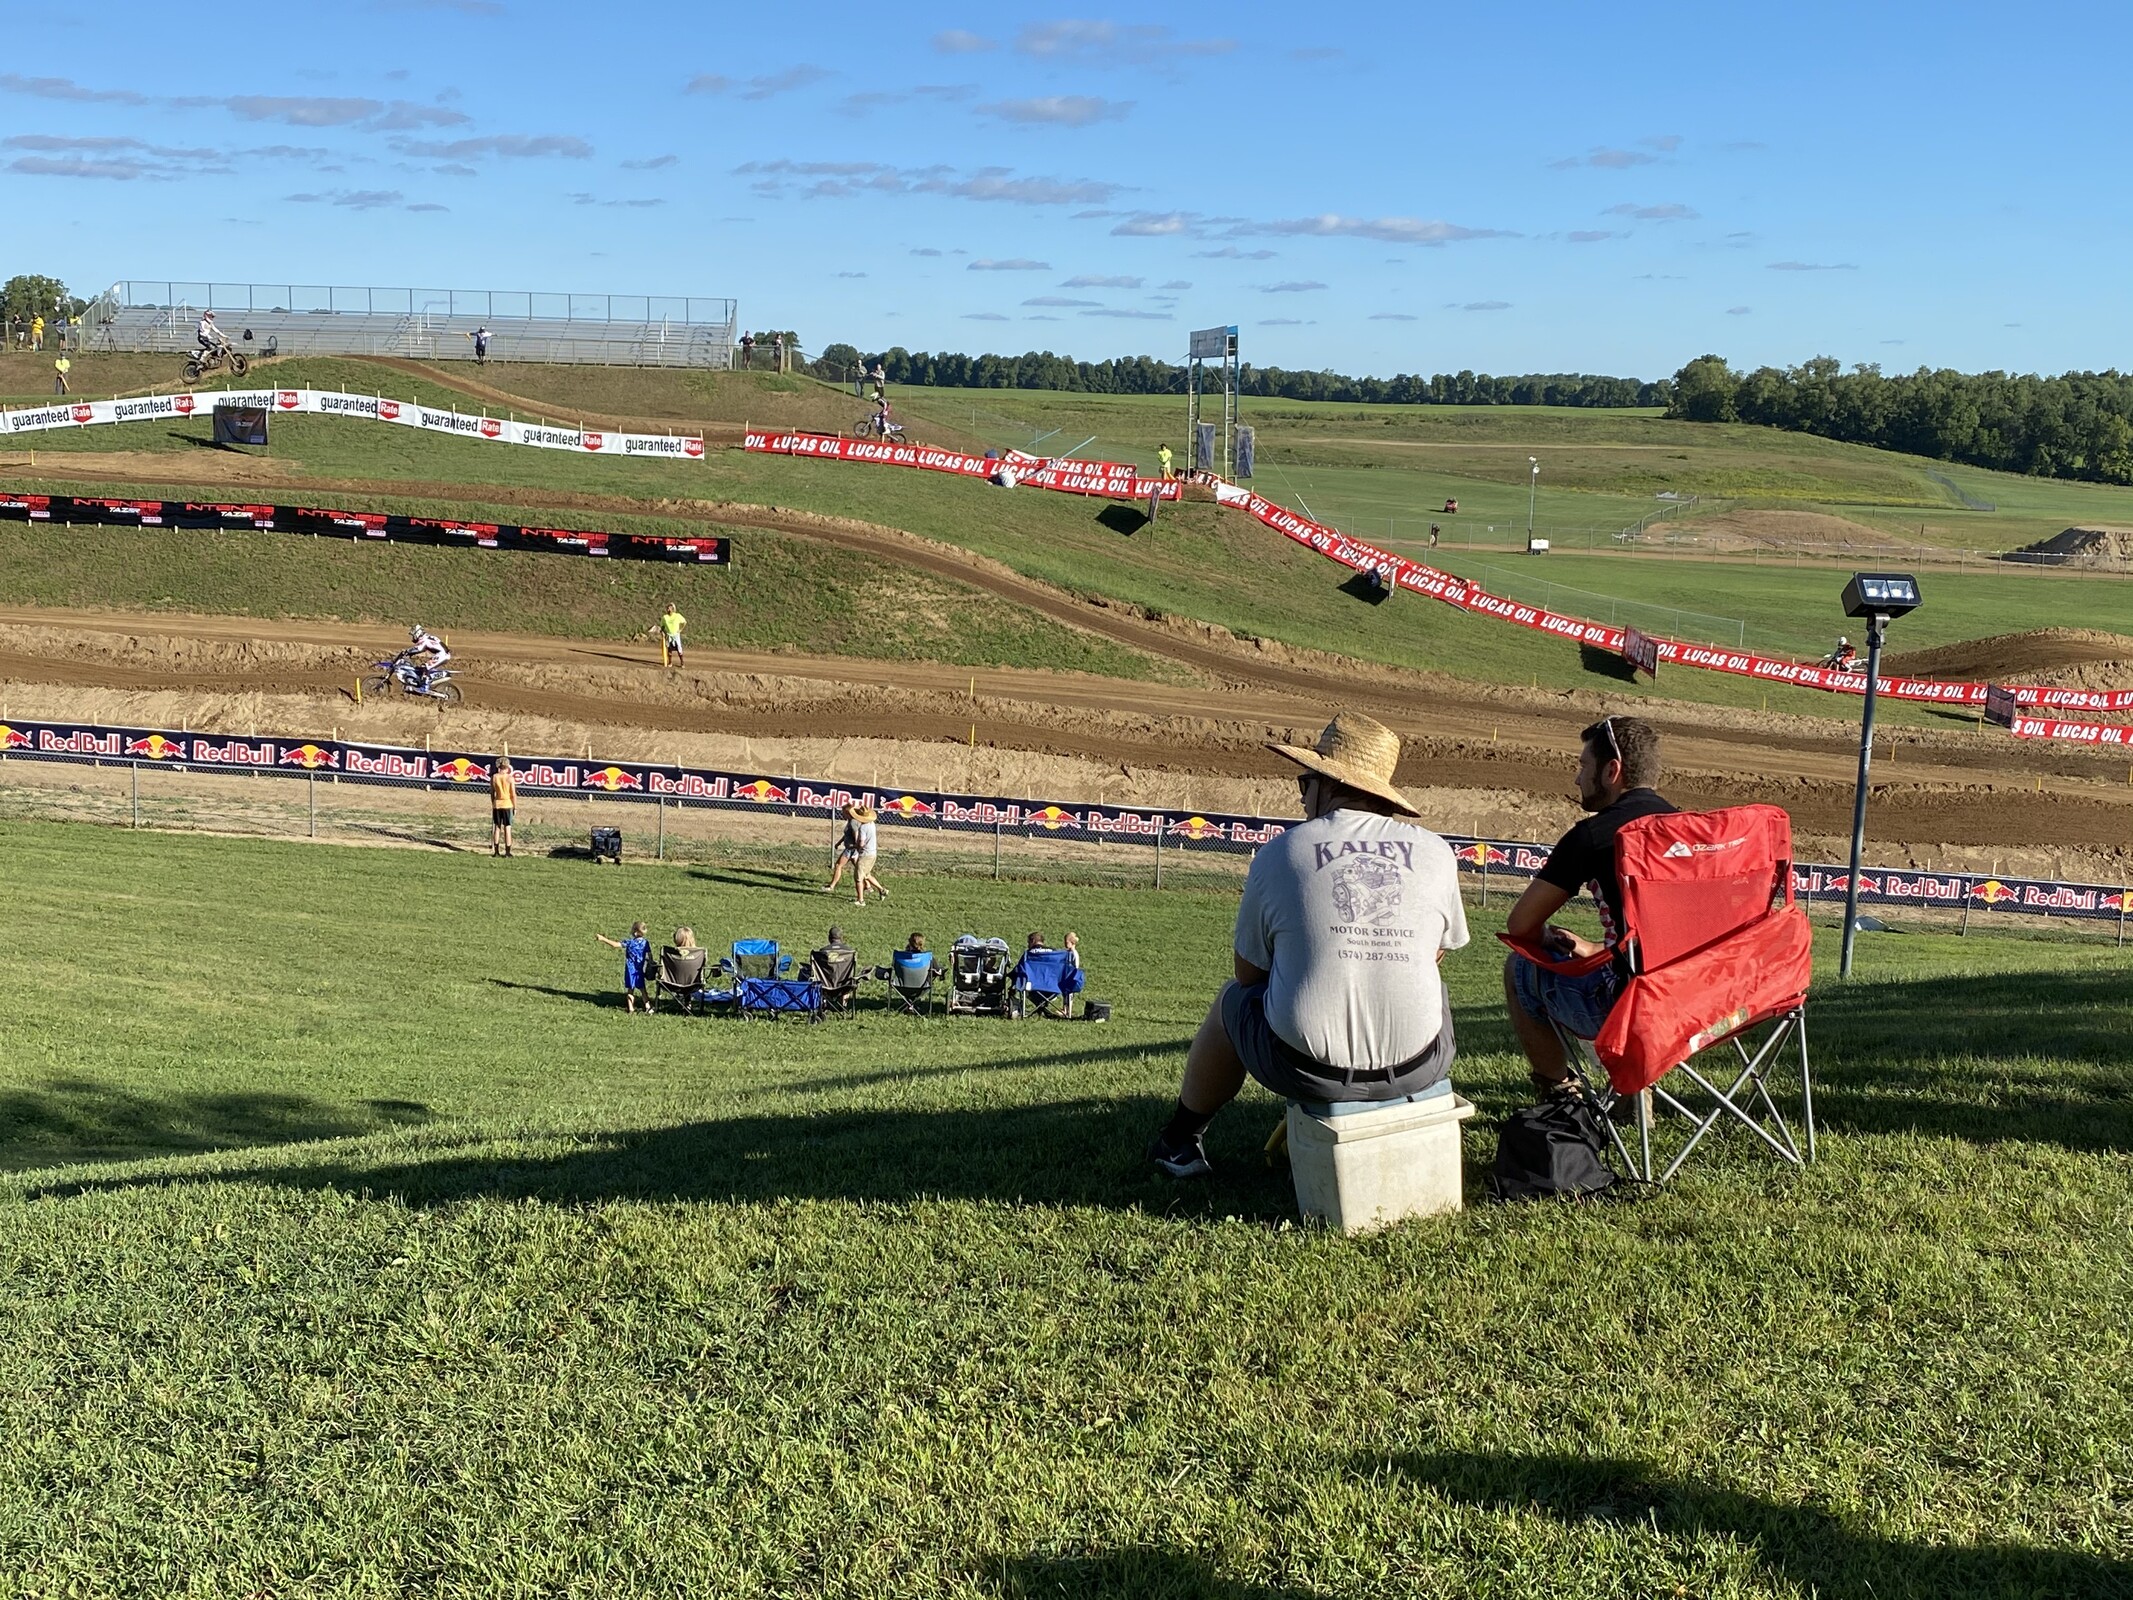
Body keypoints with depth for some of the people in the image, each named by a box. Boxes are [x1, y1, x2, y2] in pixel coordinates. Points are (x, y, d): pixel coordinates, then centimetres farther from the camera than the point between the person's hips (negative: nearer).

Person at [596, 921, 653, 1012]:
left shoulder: (630, 942, -15)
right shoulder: (645, 943, -4)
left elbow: (615, 945, -18)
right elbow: (649, 957, 0)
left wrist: (603, 939, -11)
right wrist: (650, 967, 12)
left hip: (630, 969, -3)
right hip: (640, 970, 3)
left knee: (630, 989, 9)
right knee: (642, 988, 13)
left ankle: (631, 1008, 12)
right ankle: (648, 1006, 5)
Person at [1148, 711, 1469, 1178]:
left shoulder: (1277, 854, -3)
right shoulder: (1434, 851, 1)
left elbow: (1249, 973, 8)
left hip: (1308, 1070, -2)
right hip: (1416, 1069, 2)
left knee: (1232, 998, 30)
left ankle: (1179, 1141, 47)